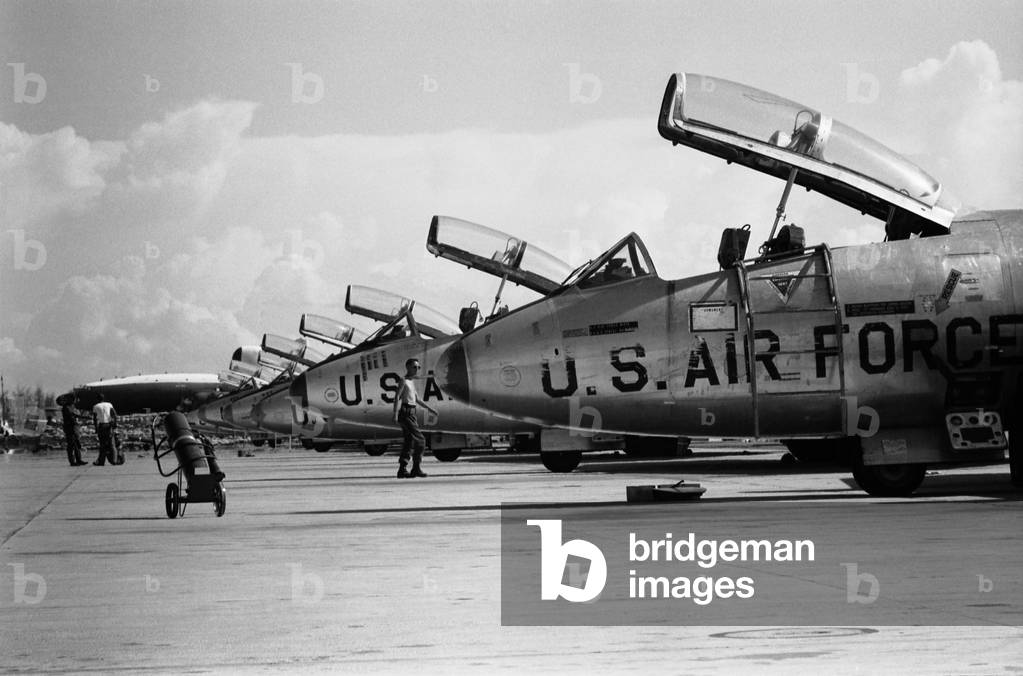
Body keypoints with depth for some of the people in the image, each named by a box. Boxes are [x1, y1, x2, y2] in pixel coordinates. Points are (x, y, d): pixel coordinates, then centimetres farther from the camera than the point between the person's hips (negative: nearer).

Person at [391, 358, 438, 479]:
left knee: (409, 442, 8)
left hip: (412, 414, 9)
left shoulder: (412, 382, 19)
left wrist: (429, 408, 32)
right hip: (406, 413, -9)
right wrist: (395, 414, -31)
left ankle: (402, 470, 9)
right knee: (420, 440, -11)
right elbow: (397, 397, -20)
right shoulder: (404, 382, -9)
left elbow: (417, 399, 29)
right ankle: (416, 468, -6)